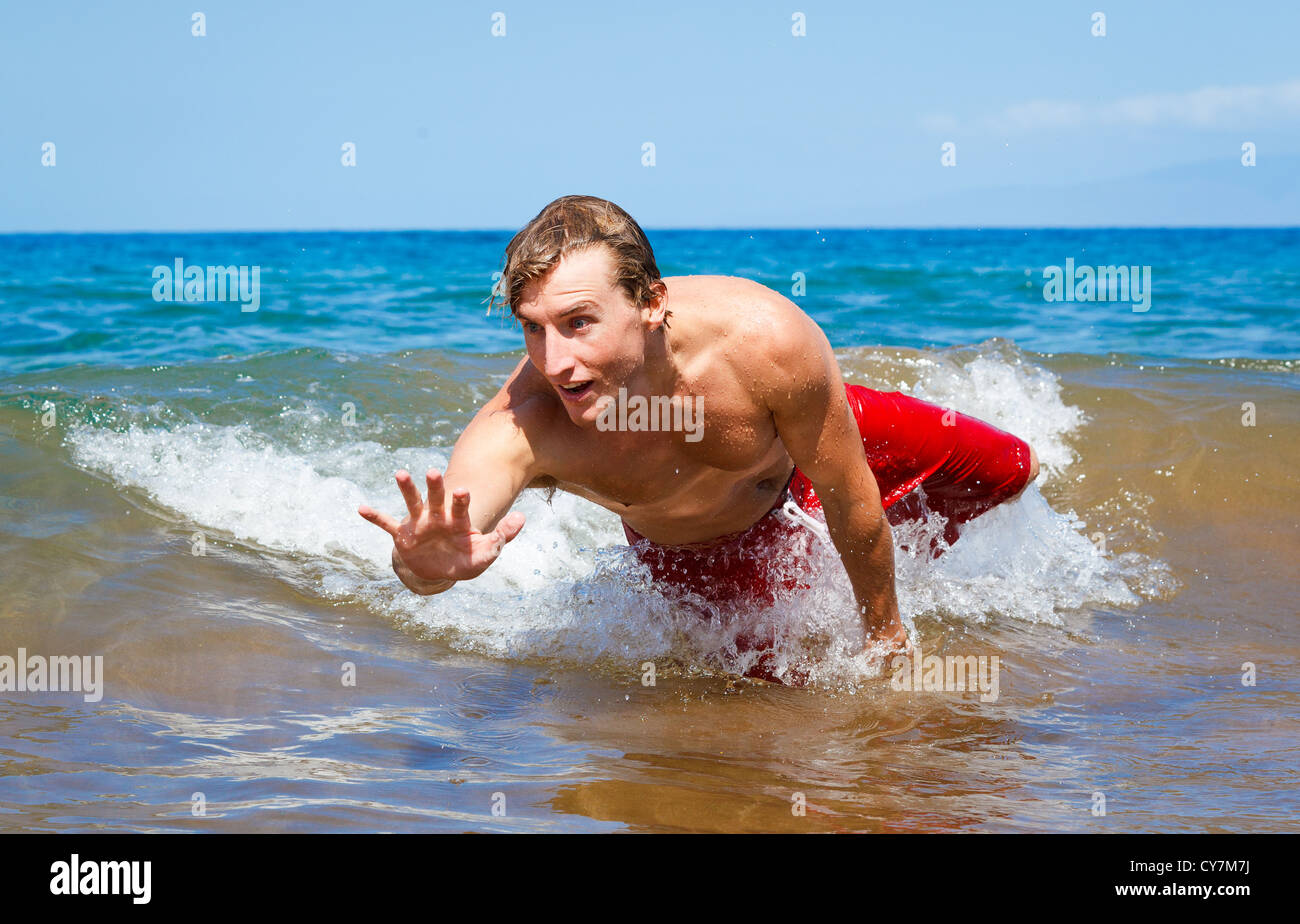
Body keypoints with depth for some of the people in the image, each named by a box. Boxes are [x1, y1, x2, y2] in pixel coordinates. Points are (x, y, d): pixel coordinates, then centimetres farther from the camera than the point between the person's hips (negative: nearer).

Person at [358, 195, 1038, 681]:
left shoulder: (765, 340, -45)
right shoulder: (525, 422, -44)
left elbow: (851, 500, -30)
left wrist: (884, 632, -16)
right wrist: (429, 564, -89)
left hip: (803, 459, 0)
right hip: (688, 551, 0)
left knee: (1009, 472, 8)